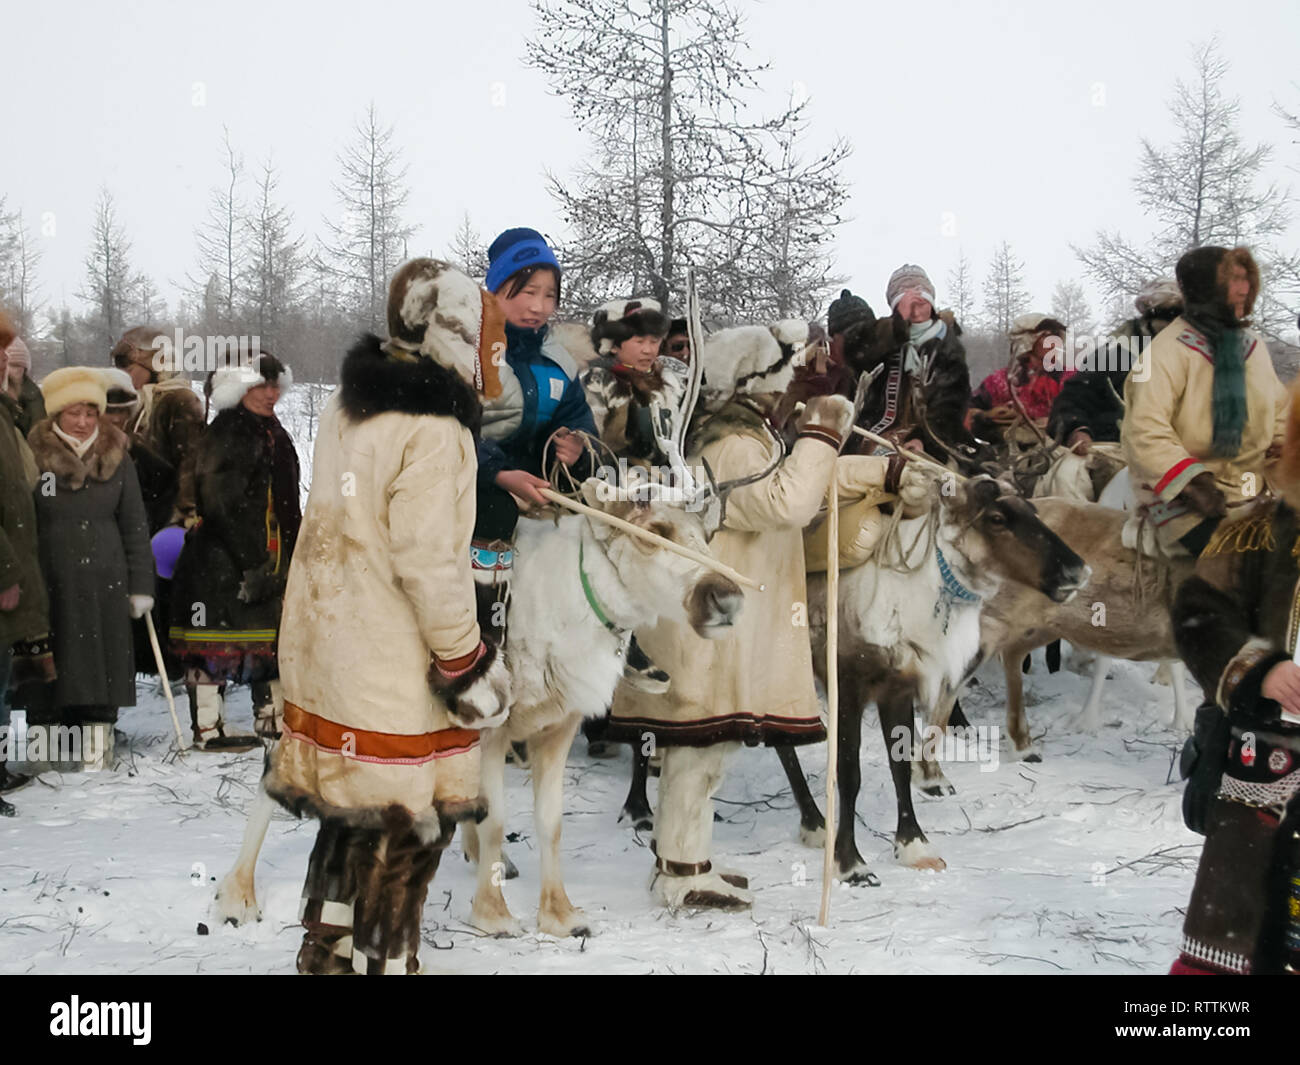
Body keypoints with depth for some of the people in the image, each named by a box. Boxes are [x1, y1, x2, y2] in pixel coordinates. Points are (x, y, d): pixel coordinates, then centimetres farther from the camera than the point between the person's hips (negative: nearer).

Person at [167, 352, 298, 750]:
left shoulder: (275, 435, 16)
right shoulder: (224, 436, -14)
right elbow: (220, 506, -20)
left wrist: (294, 554, 20)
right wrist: (251, 562, -21)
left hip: (269, 559, 9)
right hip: (221, 562, -9)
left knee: (276, 638, 14)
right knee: (215, 647, -4)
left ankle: (273, 719, 25)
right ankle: (208, 728, 2)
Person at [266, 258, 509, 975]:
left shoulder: (348, 405, 9)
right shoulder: (432, 431, -19)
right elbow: (427, 561, -22)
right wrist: (469, 663, -14)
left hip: (326, 640, 9)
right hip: (394, 666, -9)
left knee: (354, 808, 21)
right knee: (403, 822, 3)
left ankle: (329, 945, 32)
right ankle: (383, 956, 11)